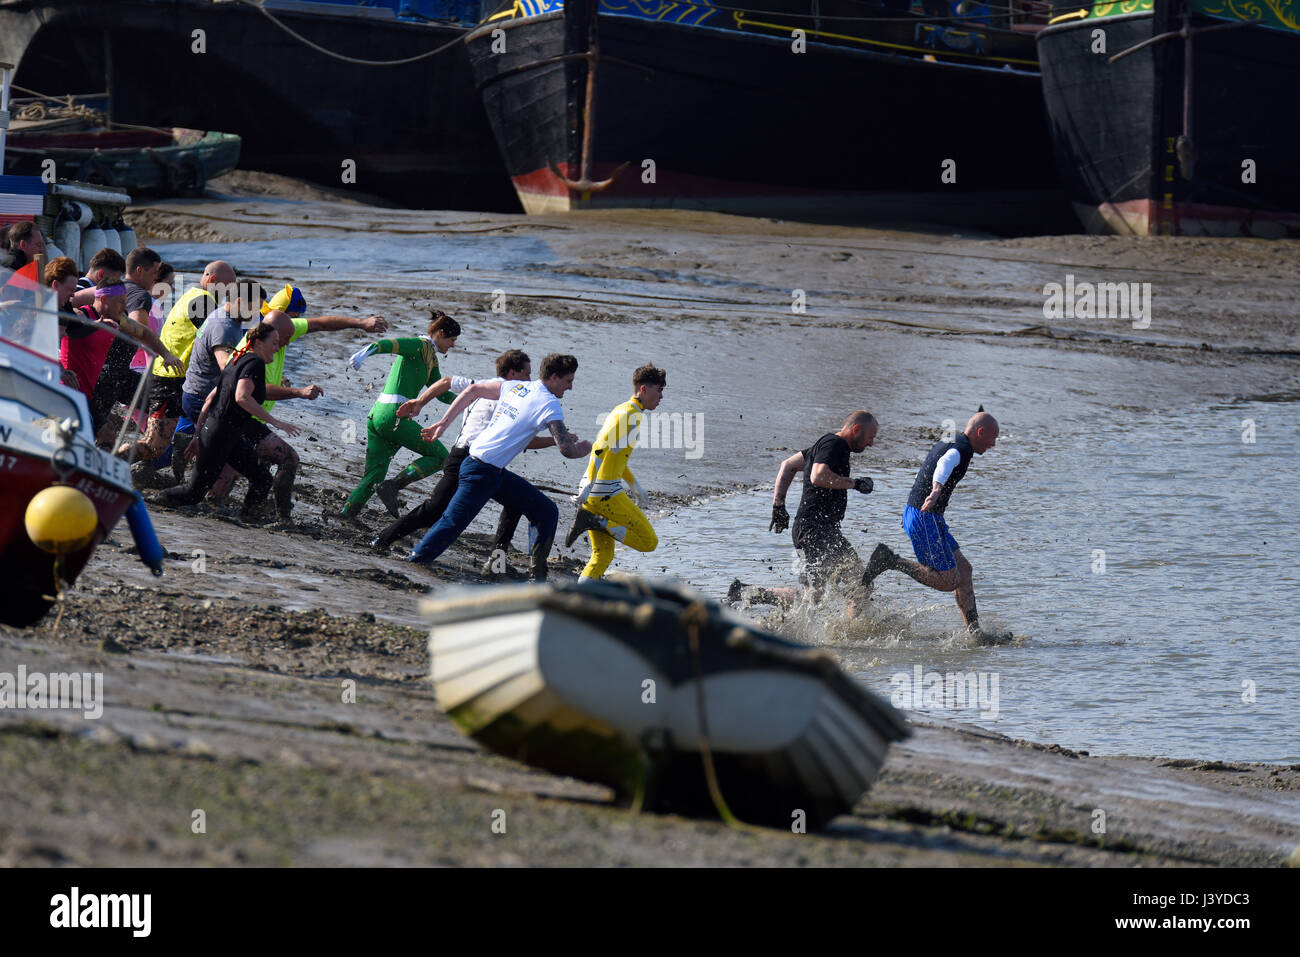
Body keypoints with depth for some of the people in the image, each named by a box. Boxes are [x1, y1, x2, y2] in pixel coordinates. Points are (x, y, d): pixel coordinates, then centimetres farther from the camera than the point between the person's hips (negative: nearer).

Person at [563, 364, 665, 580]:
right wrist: (588, 486, -30)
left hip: (592, 496, 10)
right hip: (607, 494, -10)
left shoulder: (621, 411, 20)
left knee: (603, 555, 12)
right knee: (649, 542, -5)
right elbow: (601, 448, -23)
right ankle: (593, 521, -13)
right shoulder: (631, 415, -11)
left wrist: (636, 489, 37)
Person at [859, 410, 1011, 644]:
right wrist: (936, 490, -58)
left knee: (963, 570, 10)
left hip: (914, 513, 10)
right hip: (925, 519, -10)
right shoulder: (961, 449, -13)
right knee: (948, 581, -9)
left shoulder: (945, 444, 19)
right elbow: (944, 464, -37)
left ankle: (975, 631, 10)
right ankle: (890, 560, -9)